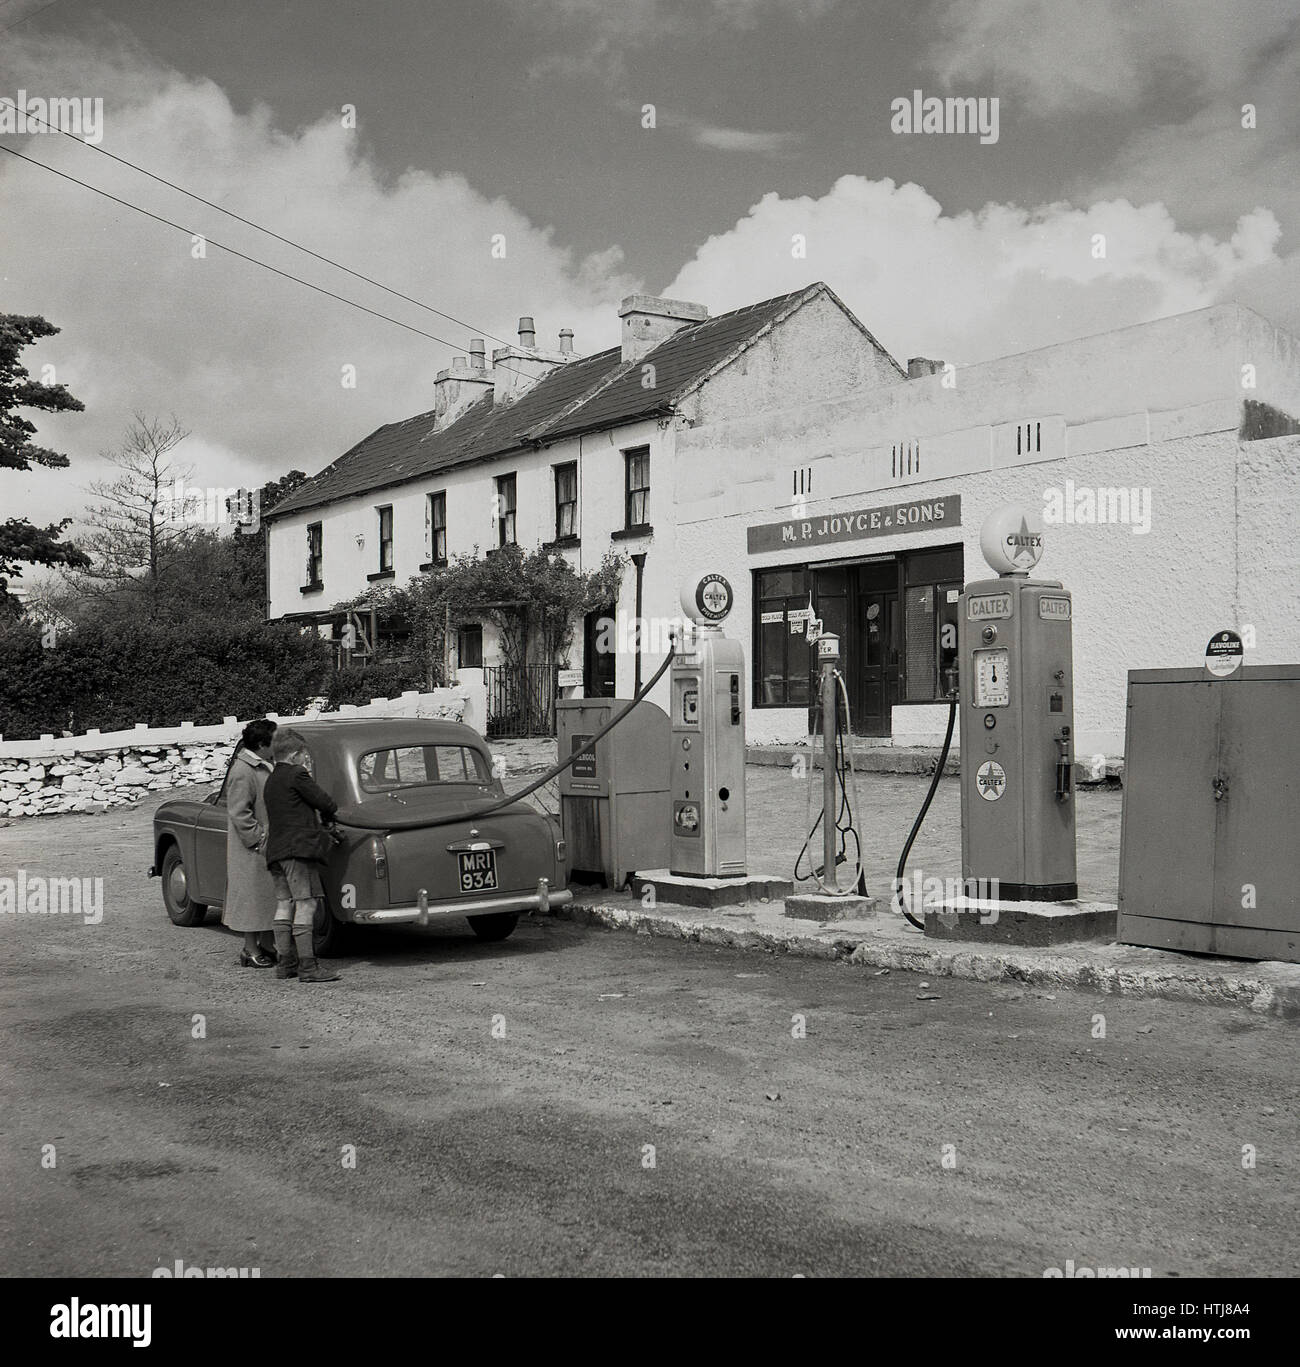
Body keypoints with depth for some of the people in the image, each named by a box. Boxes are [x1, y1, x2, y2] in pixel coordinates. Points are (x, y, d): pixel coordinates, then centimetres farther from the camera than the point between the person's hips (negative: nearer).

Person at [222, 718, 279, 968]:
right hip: (251, 852, -10)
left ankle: (266, 944, 25)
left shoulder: (263, 767, 11)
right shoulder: (242, 772, -20)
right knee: (252, 896, 0)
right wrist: (260, 840, -22)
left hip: (268, 847, 10)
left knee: (269, 896, 15)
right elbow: (239, 813, -22)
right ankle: (250, 950, 9)